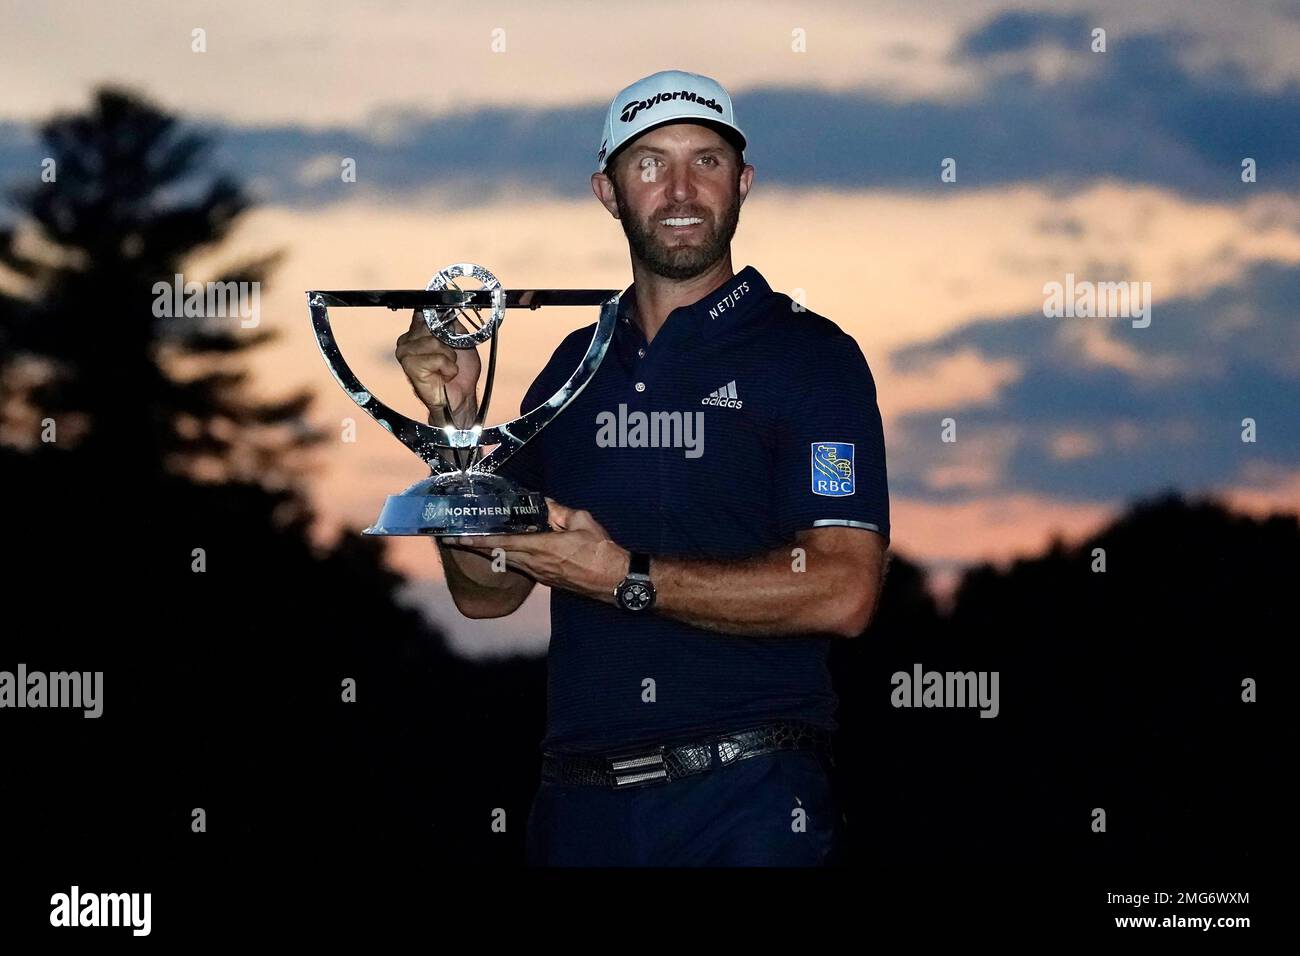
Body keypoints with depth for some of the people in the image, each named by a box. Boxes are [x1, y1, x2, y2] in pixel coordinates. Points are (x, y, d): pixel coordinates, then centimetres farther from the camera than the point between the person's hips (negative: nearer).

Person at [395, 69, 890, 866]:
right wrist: (457, 423, -1)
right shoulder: (576, 365, 13)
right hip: (580, 797, 5)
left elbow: (844, 591, -15)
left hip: (749, 799, -5)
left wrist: (626, 578, -16)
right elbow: (487, 591, 12)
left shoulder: (809, 354, -4)